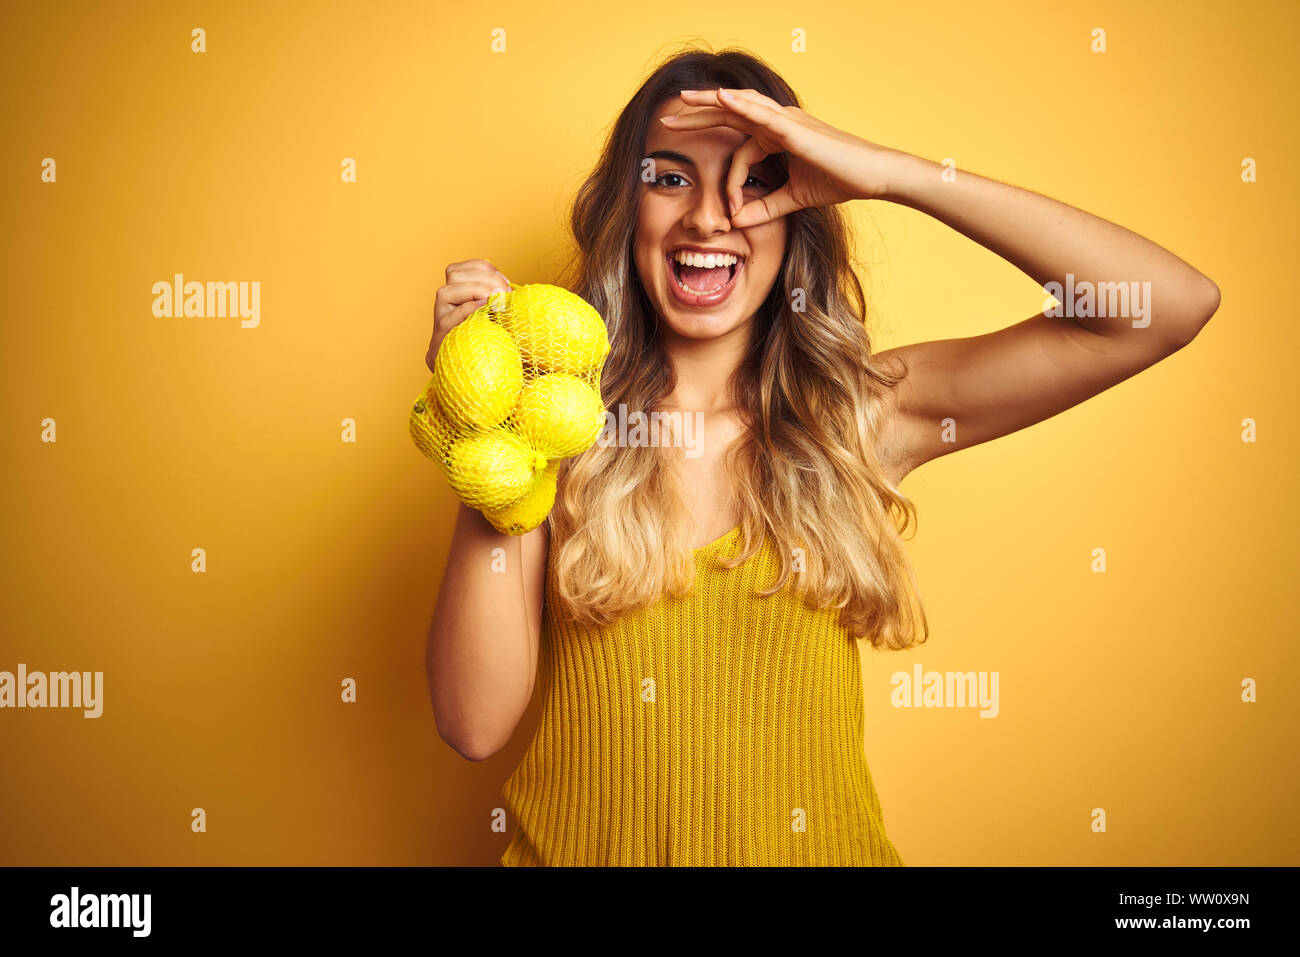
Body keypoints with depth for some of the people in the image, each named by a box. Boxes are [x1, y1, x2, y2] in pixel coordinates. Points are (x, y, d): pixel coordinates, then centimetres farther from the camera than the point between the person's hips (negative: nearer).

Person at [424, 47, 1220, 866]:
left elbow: (1173, 305, -8)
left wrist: (891, 172, -14)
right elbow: (477, 723, -11)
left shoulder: (861, 412, -2)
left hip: (812, 843, 2)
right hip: (585, 844, -1)